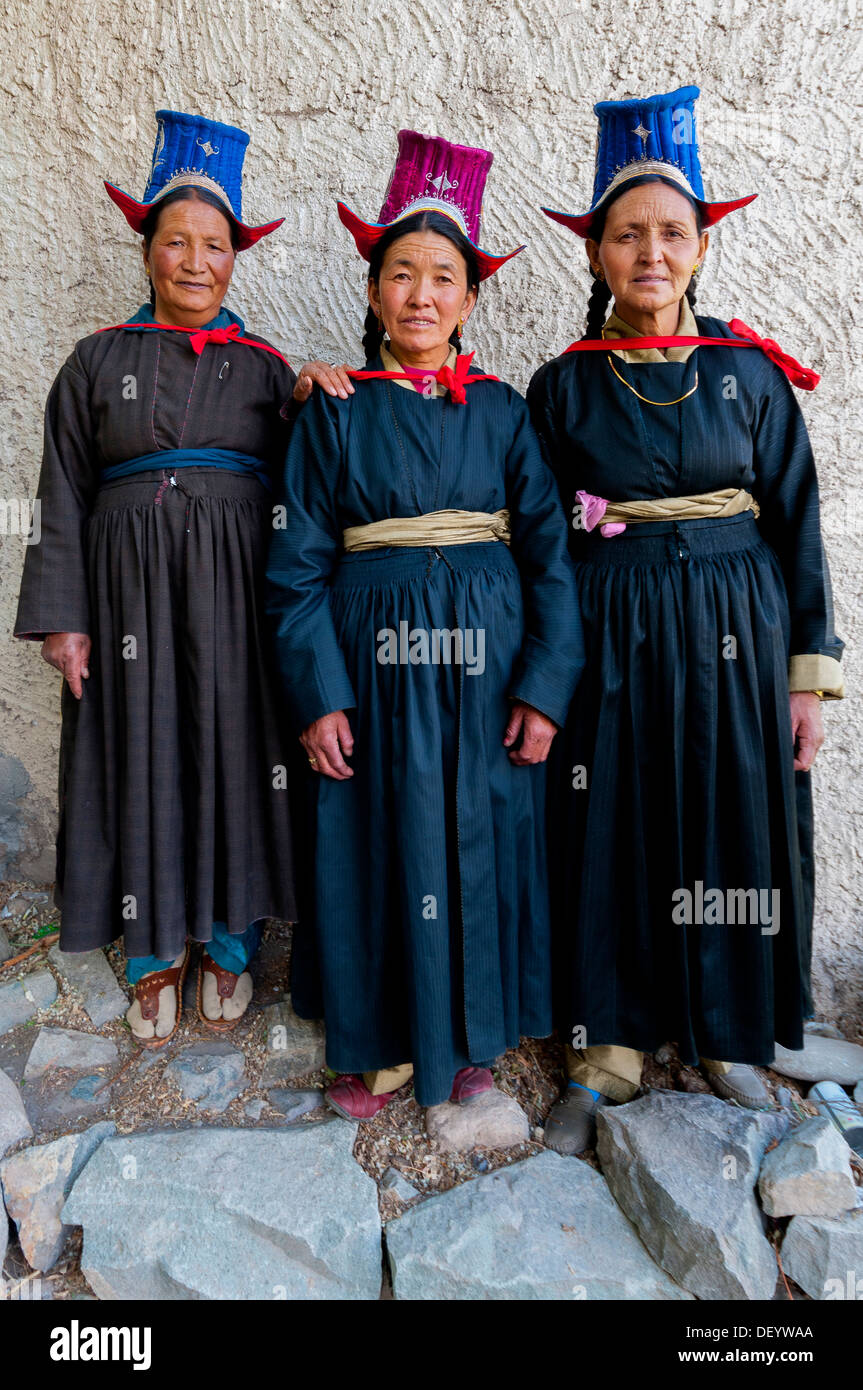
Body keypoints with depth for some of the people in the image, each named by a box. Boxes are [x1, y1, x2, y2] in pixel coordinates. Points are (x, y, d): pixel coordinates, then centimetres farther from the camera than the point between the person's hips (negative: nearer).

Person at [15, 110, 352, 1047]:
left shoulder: (263, 364, 10)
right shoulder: (98, 361, 9)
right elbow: (63, 497, 5)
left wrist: (312, 401, -11)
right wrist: (63, 616, -2)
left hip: (236, 589, 0)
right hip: (129, 587, 0)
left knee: (233, 747, 3)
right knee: (141, 754, 4)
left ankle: (228, 943, 21)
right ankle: (153, 953, 21)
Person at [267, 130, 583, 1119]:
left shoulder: (503, 411, 6)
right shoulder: (335, 413, 4)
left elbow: (549, 553, 1)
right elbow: (300, 564, 0)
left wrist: (546, 684, -8)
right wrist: (318, 695, -9)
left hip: (487, 661, 1)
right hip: (374, 658, -1)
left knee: (481, 844, 9)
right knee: (380, 846, 7)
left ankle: (467, 1038, 31)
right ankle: (380, 1044, 28)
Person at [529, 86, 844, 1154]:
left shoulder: (750, 372, 4)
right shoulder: (561, 385, 3)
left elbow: (795, 525, 4)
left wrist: (809, 673, 0)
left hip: (734, 630, 1)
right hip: (608, 635, 0)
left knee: (731, 829, 7)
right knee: (609, 836, 4)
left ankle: (727, 1033, 29)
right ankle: (608, 1049, 21)